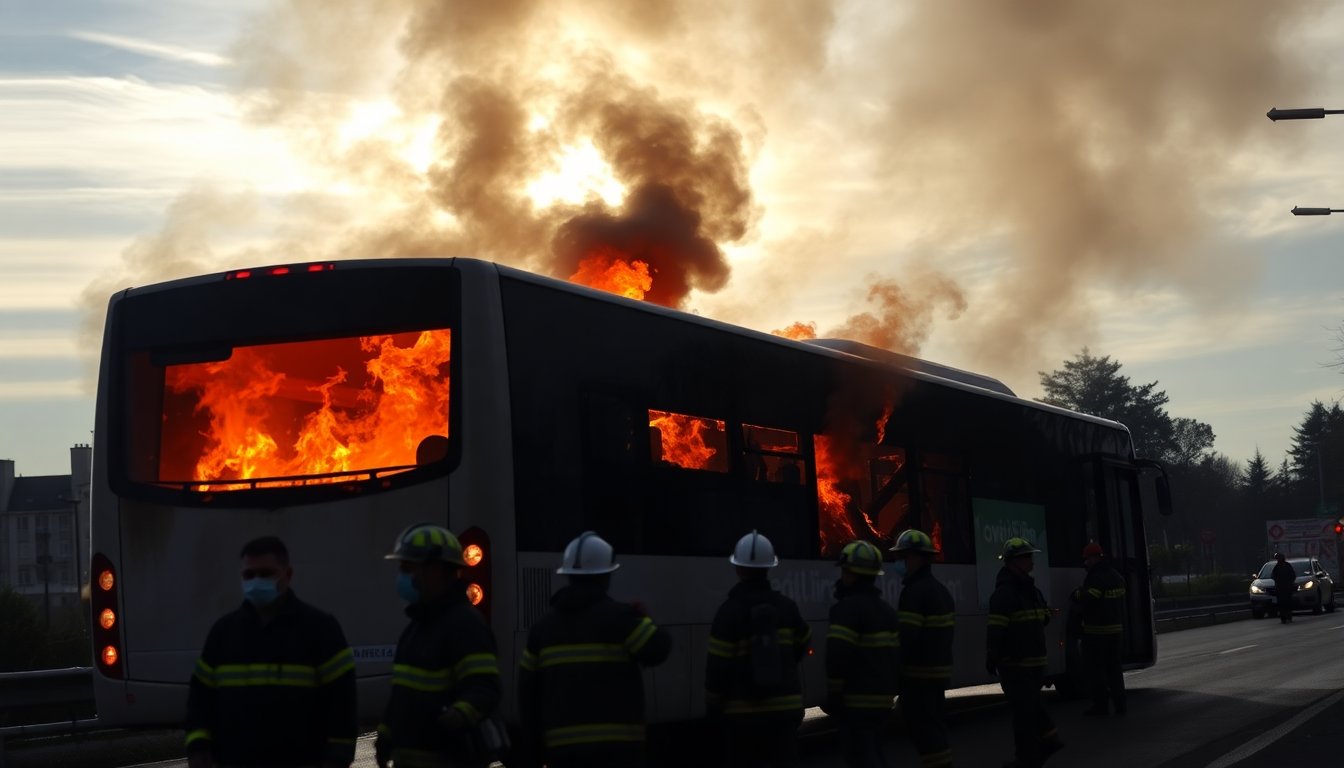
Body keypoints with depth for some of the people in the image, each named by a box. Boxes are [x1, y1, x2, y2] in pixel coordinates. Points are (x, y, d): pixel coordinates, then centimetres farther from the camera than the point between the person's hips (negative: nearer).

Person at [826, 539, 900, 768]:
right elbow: (895, 655, 17)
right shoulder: (886, 610, 16)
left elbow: (838, 657, -21)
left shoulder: (848, 608, -14)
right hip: (882, 698, 9)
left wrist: (833, 697, -14)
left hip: (857, 700, -9)